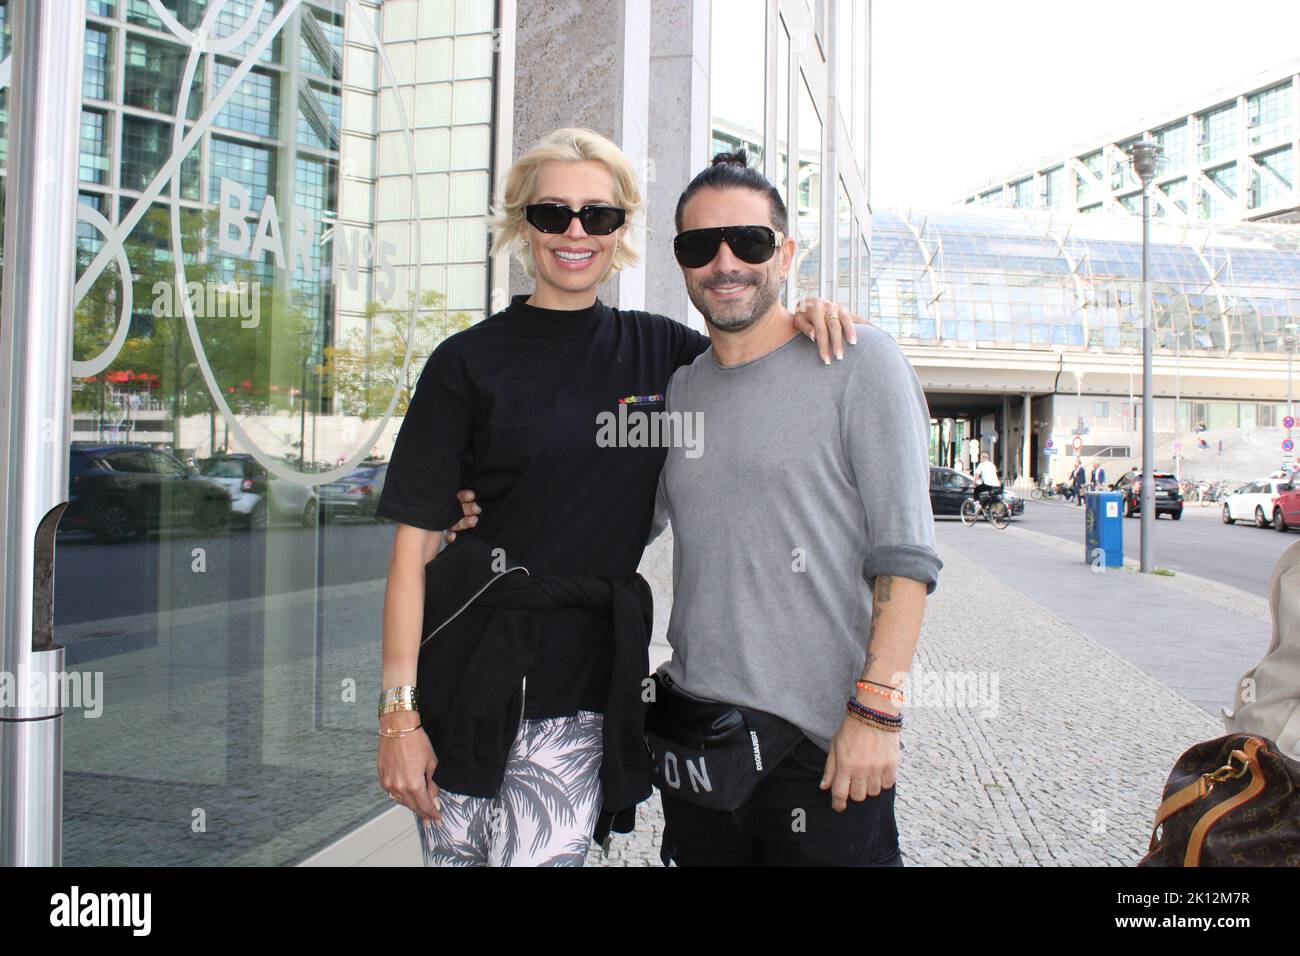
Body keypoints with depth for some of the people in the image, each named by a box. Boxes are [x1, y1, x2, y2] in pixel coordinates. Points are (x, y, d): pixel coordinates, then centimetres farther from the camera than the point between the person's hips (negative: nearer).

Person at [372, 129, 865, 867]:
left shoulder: (657, 350, 7)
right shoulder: (470, 362, 0)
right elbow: (415, 542, -3)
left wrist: (803, 321, -1)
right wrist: (399, 710, -8)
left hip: (582, 684, 1)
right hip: (468, 671, -1)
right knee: (453, 852, 7)